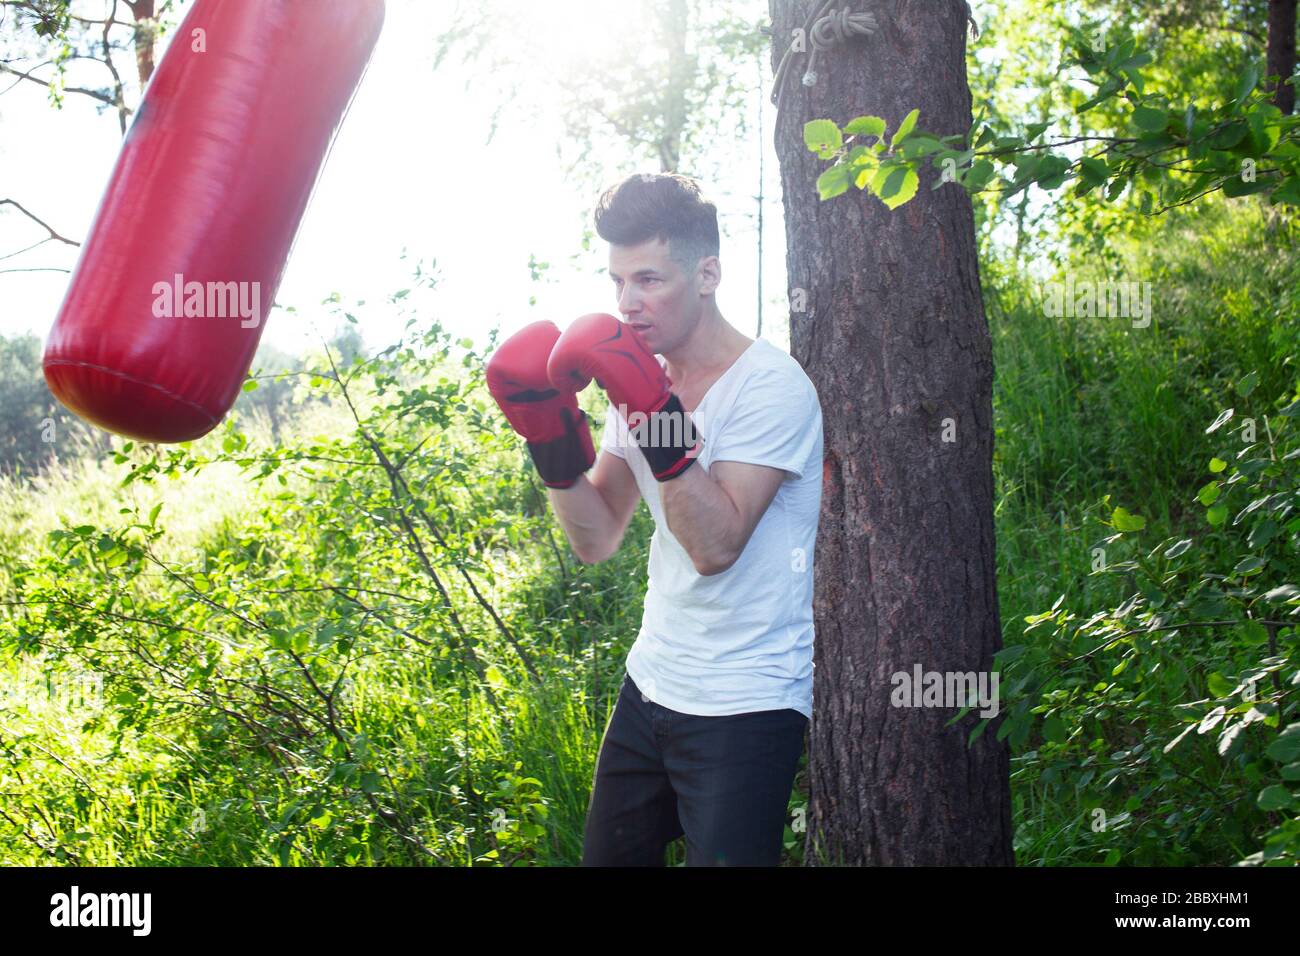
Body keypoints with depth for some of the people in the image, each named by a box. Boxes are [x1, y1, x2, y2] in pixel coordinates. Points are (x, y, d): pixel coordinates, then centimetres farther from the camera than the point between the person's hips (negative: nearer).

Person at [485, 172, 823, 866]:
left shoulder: (773, 387, -15)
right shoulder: (641, 380, 6)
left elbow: (716, 546, -24)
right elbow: (597, 539, 5)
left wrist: (657, 418, -29)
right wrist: (553, 441, -9)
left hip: (745, 710, -7)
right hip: (651, 683, 7)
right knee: (606, 856, 14)